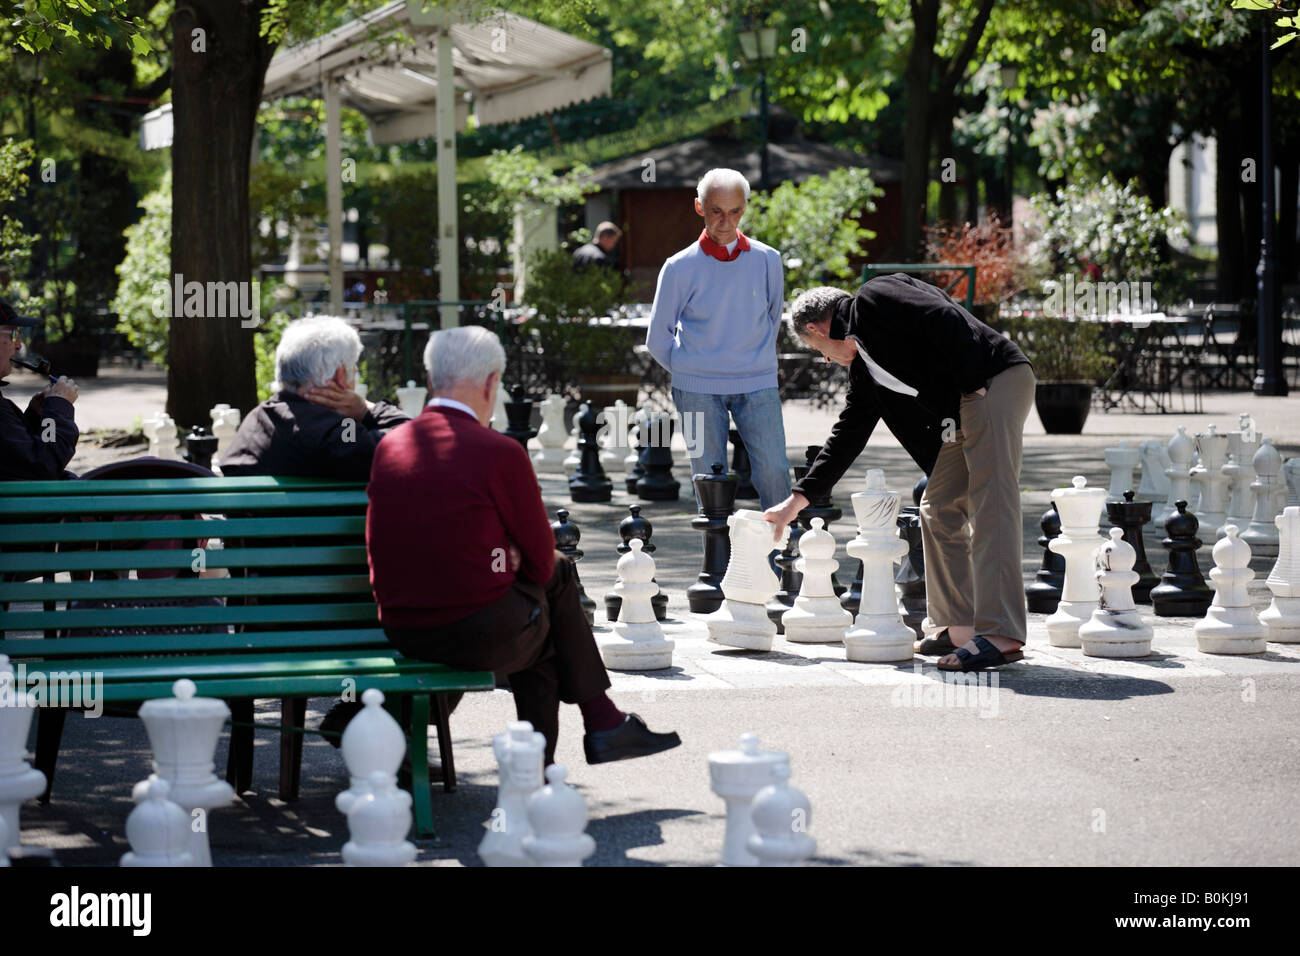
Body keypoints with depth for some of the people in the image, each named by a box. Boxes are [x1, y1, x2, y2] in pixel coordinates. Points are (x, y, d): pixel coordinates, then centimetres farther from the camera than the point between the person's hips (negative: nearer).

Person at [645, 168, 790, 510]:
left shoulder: (767, 260, 3)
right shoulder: (680, 268, -3)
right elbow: (658, 339, 7)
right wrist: (689, 372, 7)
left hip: (757, 384, 1)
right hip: (698, 390, -1)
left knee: (774, 471, -8)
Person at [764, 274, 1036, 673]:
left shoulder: (873, 300, -4)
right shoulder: (864, 365, 23)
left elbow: (947, 321, -16)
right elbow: (849, 434, 27)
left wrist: (974, 385, -17)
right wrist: (797, 500, 30)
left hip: (996, 384, -10)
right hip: (963, 409, 10)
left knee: (990, 505, -16)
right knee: (939, 511, 12)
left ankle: (1001, 635, -21)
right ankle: (958, 628, 14)